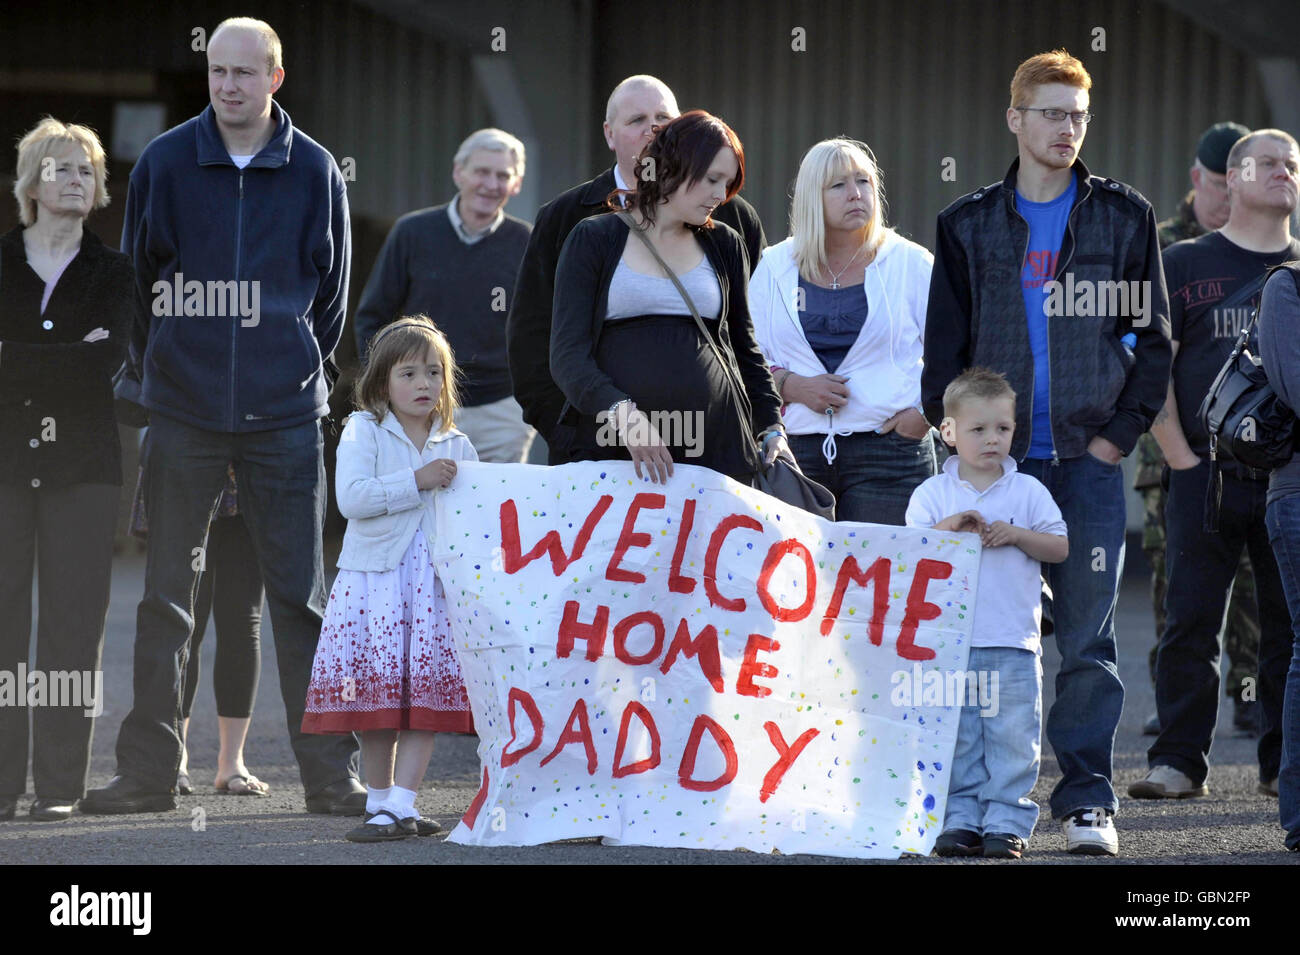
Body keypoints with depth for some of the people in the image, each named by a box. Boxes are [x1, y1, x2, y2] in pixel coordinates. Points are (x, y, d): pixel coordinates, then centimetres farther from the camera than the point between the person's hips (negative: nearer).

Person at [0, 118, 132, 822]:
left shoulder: (113, 273, 9)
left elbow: (103, 364, -7)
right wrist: (69, 360, -10)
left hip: (79, 466, 0)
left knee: (72, 625, -4)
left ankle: (60, 785, -2)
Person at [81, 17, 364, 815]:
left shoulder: (313, 171, 3)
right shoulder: (165, 164, 2)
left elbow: (331, 287, 12)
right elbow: (137, 276, 10)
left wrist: (299, 368, 11)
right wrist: (157, 363, 9)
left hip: (285, 414, 0)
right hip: (183, 411, 1)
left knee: (301, 593, 1)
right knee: (167, 593, 2)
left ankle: (330, 770, 3)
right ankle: (150, 770, 7)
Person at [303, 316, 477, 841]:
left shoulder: (456, 445, 12)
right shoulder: (363, 432, 1)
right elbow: (351, 497, -13)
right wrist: (417, 482, -17)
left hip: (436, 583, 2)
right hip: (375, 576, -2)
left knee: (426, 694, -6)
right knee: (376, 695, 0)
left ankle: (401, 804, -6)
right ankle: (379, 800, 13)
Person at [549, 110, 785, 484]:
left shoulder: (723, 246, 18)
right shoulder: (595, 240, 6)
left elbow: (744, 348, 26)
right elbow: (568, 354, -3)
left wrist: (772, 427, 12)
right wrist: (621, 412, -19)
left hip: (717, 448, 3)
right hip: (611, 449, -3)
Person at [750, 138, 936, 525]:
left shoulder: (910, 263, 6)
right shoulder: (774, 268, 12)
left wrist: (927, 412, -5)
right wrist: (791, 387, -6)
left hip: (888, 448, -2)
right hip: (798, 447, 2)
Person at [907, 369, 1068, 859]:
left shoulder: (1027, 491, 8)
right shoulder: (932, 494, 7)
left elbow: (1061, 547, 5)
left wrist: (1016, 535, -10)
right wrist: (949, 527, -15)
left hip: (1013, 640, 0)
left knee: (1012, 735, -3)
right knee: (956, 737, 2)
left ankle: (1007, 822, 0)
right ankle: (961, 821, 7)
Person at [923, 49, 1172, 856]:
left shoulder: (1123, 216, 7)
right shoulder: (970, 226, 10)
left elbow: (1153, 337, 7)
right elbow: (945, 346, 11)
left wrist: (1121, 432, -2)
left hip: (1088, 458, -1)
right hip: (997, 458, 1)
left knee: (1088, 637, -5)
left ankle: (1089, 797, -3)